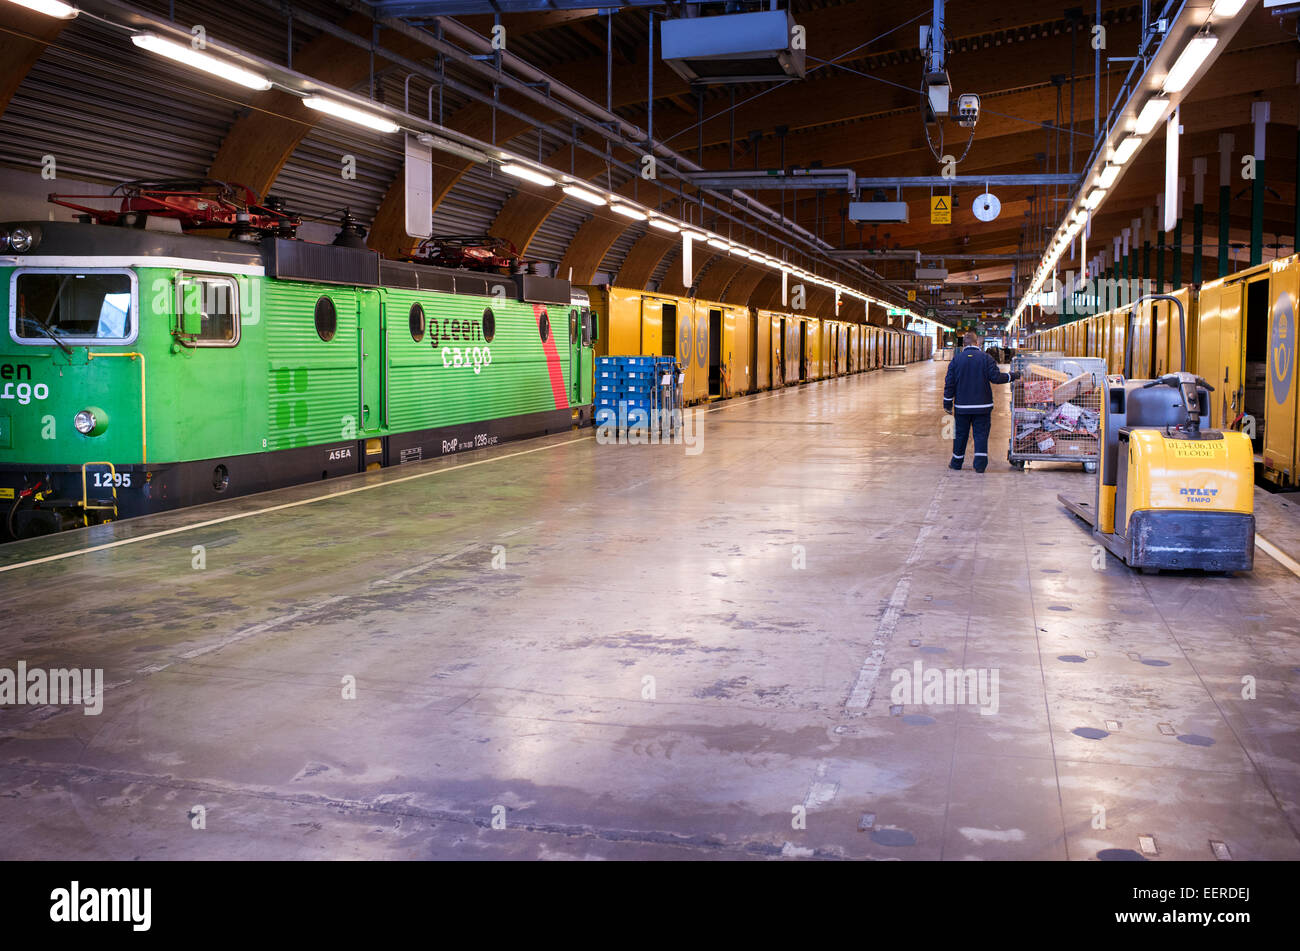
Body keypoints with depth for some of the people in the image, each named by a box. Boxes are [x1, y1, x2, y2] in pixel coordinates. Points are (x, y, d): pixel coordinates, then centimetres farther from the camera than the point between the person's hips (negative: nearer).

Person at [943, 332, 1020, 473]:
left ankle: (957, 462, 20)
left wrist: (947, 404, 5)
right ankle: (980, 464, -4)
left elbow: (949, 382, 0)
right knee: (981, 434, 3)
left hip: (962, 406, 1)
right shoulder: (985, 357, -5)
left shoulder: (956, 359, 1)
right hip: (982, 405, -1)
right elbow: (995, 377, -10)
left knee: (961, 434, 12)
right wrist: (1013, 376, 5)